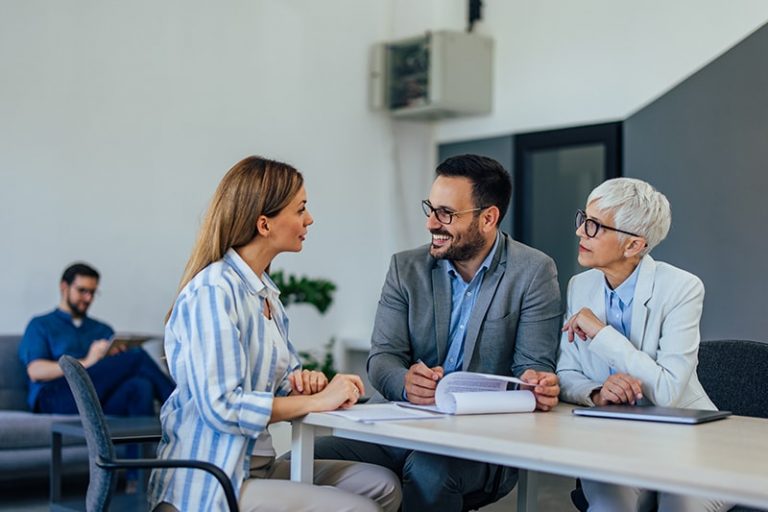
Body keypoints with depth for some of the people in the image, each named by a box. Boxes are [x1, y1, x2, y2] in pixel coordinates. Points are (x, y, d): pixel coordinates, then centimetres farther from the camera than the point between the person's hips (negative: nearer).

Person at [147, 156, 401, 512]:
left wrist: (303, 381, -3)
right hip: (209, 483, -9)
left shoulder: (265, 290, 12)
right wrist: (318, 400, -18)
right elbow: (222, 406, -25)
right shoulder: (212, 292, -17)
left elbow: (283, 373, 21)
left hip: (256, 465, 9)